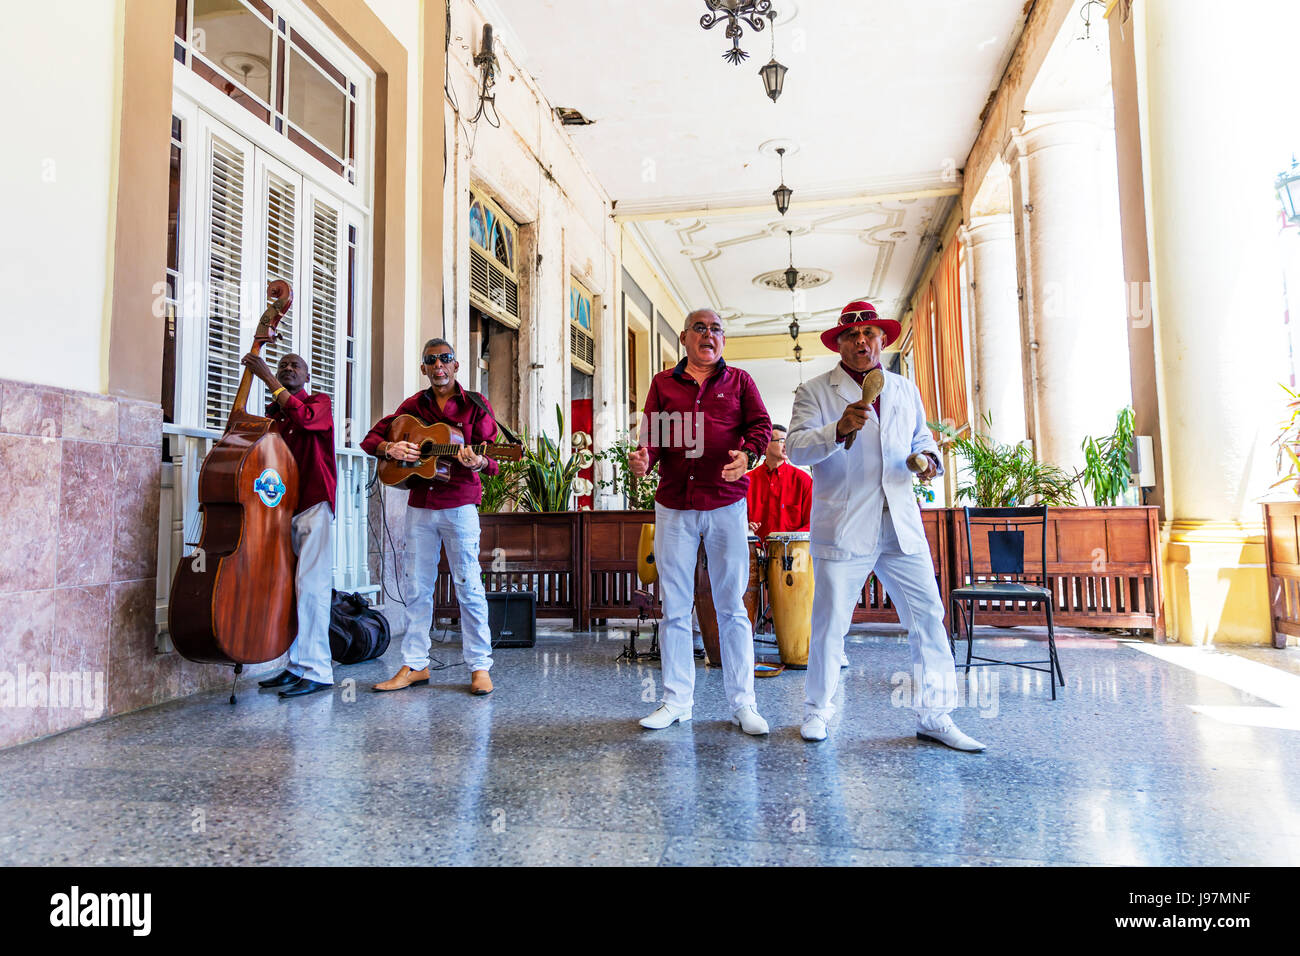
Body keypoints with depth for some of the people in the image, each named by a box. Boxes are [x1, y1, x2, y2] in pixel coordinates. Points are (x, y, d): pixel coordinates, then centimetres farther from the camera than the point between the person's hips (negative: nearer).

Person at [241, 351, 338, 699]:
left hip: (312, 504, -6)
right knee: (287, 587, 5)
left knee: (310, 585, -12)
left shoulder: (320, 402, 5)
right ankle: (297, 665, 14)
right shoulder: (272, 414, 21)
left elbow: (303, 416, -19)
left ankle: (317, 670, -9)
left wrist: (267, 378, -15)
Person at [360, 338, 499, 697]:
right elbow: (371, 438, 16)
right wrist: (389, 448, -7)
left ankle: (480, 667, 6)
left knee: (469, 587, -2)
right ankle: (414, 665, 17)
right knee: (416, 587, 7)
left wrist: (478, 462, -28)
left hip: (459, 505, -4)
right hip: (419, 505, 4)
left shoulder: (475, 405, 2)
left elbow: (492, 459, -4)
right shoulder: (413, 405, 12)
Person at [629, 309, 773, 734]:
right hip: (673, 507, 1)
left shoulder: (739, 381, 11)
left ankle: (742, 703, 12)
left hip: (726, 504, -1)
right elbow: (652, 434, 6)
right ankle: (677, 699, 18)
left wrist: (747, 452, -18)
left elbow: (760, 425, 3)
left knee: (731, 607, 3)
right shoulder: (663, 383, 13)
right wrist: (644, 457, -16)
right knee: (674, 607, 6)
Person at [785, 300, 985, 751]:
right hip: (842, 527, -4)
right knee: (830, 622, 2)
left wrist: (928, 457, 5)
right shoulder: (815, 392, 2)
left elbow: (921, 436, 28)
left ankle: (934, 716, 16)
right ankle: (817, 710, 21)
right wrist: (838, 429, -27)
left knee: (929, 616, 2)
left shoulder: (906, 391, 17)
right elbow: (795, 448, -10)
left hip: (901, 525, 4)